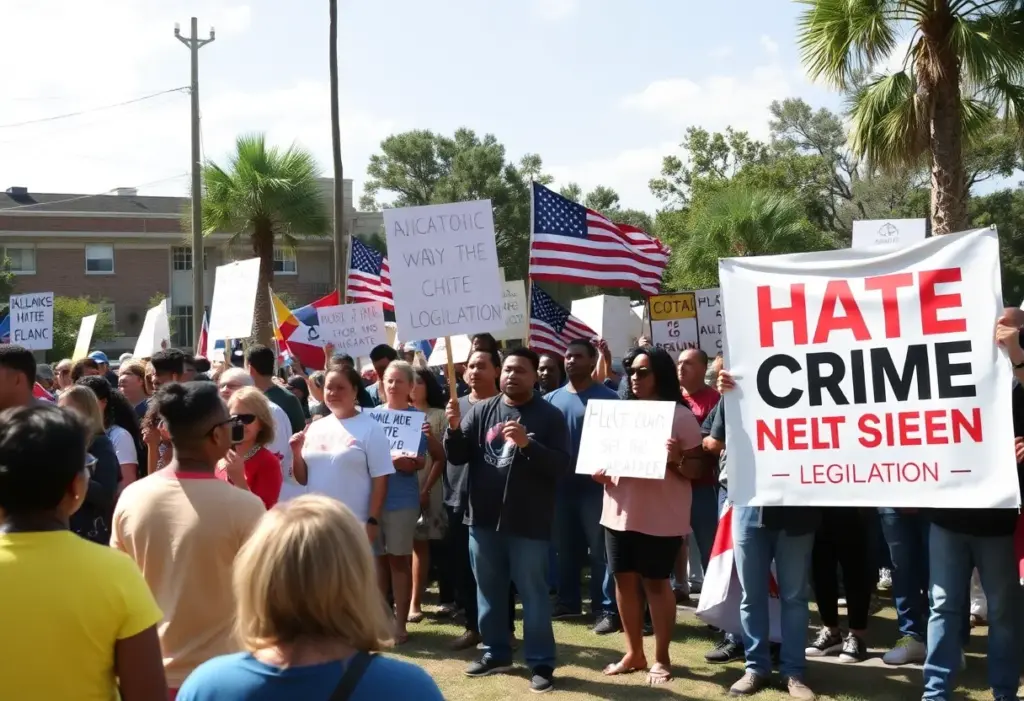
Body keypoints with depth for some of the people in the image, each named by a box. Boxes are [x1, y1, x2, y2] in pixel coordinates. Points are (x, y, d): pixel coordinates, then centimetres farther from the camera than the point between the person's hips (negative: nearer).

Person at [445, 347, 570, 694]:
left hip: (528, 523, -4)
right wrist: (454, 429, -14)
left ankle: (541, 663, 11)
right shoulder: (481, 411, 6)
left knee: (533, 594, 3)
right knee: (489, 592, 15)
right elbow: (457, 457, 4)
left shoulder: (549, 416, -4)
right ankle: (496, 653, 29)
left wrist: (527, 444, -24)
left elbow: (561, 466, -12)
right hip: (483, 519, 4)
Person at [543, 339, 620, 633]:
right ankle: (568, 601, 26)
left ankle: (607, 609, 1)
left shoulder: (607, 397, -5)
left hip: (594, 484, -5)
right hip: (560, 483, 5)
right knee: (564, 546, 14)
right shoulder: (552, 399, 10)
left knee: (600, 548, -3)